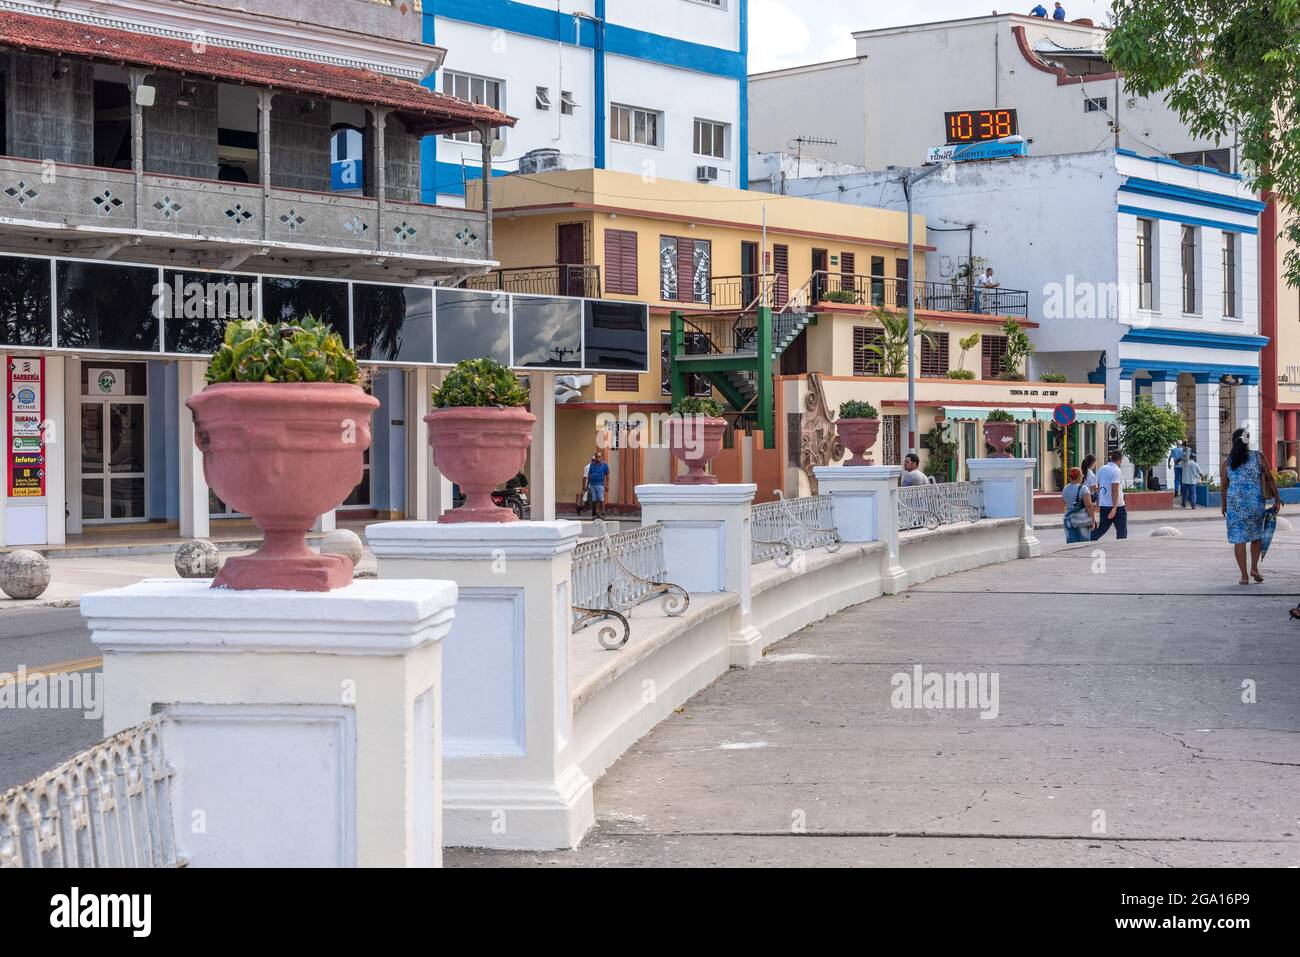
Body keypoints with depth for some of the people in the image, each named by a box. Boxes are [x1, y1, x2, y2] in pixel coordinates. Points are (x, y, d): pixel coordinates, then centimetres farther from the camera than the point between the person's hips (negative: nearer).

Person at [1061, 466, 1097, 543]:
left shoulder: (1065, 490, 8)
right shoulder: (1083, 488, -11)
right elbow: (1089, 506, -13)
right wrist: (1093, 520, -3)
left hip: (1069, 519, 5)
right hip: (1081, 520, -5)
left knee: (1070, 543, 2)